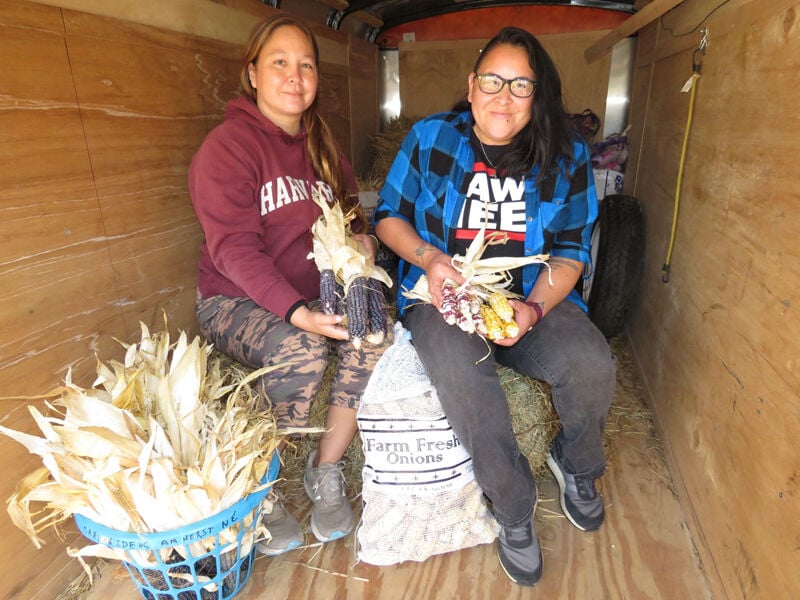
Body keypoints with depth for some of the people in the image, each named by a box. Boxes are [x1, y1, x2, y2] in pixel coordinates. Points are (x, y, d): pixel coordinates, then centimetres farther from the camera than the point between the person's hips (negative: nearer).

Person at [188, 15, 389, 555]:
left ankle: (326, 470, -5)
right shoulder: (227, 145, -9)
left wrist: (361, 239, -6)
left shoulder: (323, 147, 13)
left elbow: (352, 213, 20)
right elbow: (234, 249, -19)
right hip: (237, 299, -5)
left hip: (314, 295, 6)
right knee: (301, 350, -34)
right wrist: (297, 313, -33)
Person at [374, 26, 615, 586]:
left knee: (591, 363, -26)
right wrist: (428, 258, -14)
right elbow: (388, 215, 7)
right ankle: (515, 510, -3)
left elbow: (572, 251, 4)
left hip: (534, 297, 2)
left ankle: (576, 466, 13)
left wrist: (534, 309, -16)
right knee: (463, 377, -33)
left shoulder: (568, 155, 4)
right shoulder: (429, 138, 1)